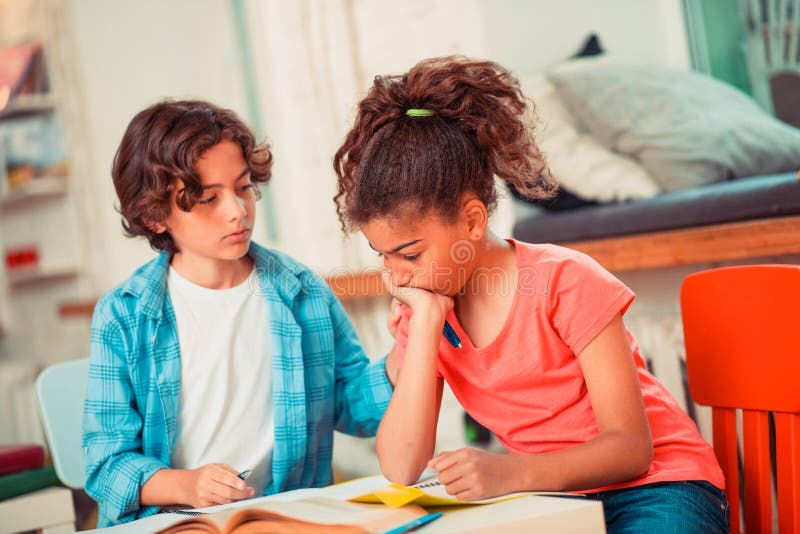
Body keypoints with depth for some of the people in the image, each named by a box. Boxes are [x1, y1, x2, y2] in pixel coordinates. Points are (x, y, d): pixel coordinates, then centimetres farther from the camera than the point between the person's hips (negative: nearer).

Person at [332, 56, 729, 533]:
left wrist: (511, 472, -32)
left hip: (650, 490, -2)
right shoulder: (421, 310, -3)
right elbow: (401, 470, -13)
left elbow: (630, 447, -16)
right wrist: (425, 320, -18)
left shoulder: (565, 281, -16)